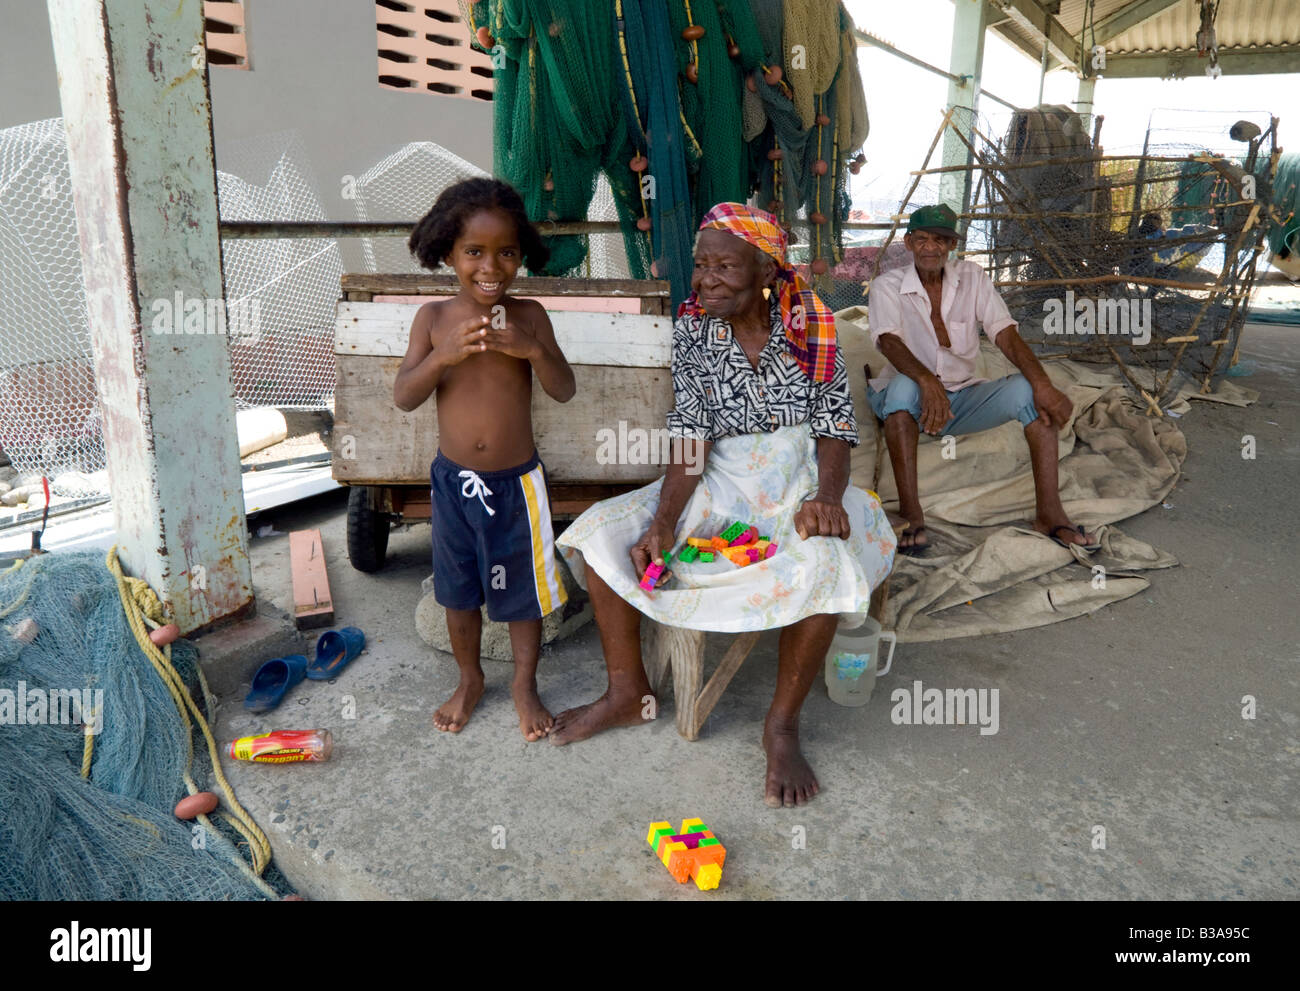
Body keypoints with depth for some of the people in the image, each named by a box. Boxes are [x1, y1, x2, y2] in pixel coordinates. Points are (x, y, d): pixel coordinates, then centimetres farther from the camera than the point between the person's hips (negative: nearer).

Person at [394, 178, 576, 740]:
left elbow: (563, 391, -11)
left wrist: (532, 348, -28)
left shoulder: (527, 316, -8)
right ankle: (469, 680, 39)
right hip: (453, 479, 2)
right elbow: (403, 397, -11)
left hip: (515, 481, -1)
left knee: (523, 588, 12)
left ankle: (525, 684, 34)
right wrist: (444, 354, -26)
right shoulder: (434, 318, -5)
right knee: (458, 590, 17)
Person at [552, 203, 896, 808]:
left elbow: (834, 426, -6)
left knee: (824, 558, -36)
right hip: (719, 482, 3)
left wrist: (826, 496, -26)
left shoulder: (809, 326, -5)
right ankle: (628, 692, 3)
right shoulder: (692, 330, 0)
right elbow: (691, 439, -6)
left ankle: (782, 724, -16)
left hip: (799, 478, -3)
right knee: (599, 531, -12)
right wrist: (666, 522, -20)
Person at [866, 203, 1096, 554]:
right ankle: (911, 515, -36)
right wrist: (927, 382, -44)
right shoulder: (887, 286, -5)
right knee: (903, 386, -38)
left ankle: (1050, 514, -23)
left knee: (1027, 389, -23)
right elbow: (889, 341, -24)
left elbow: (1005, 334, -8)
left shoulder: (972, 278, 4)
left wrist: (1043, 384, -25)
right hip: (912, 401, -3)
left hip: (963, 397, 3)